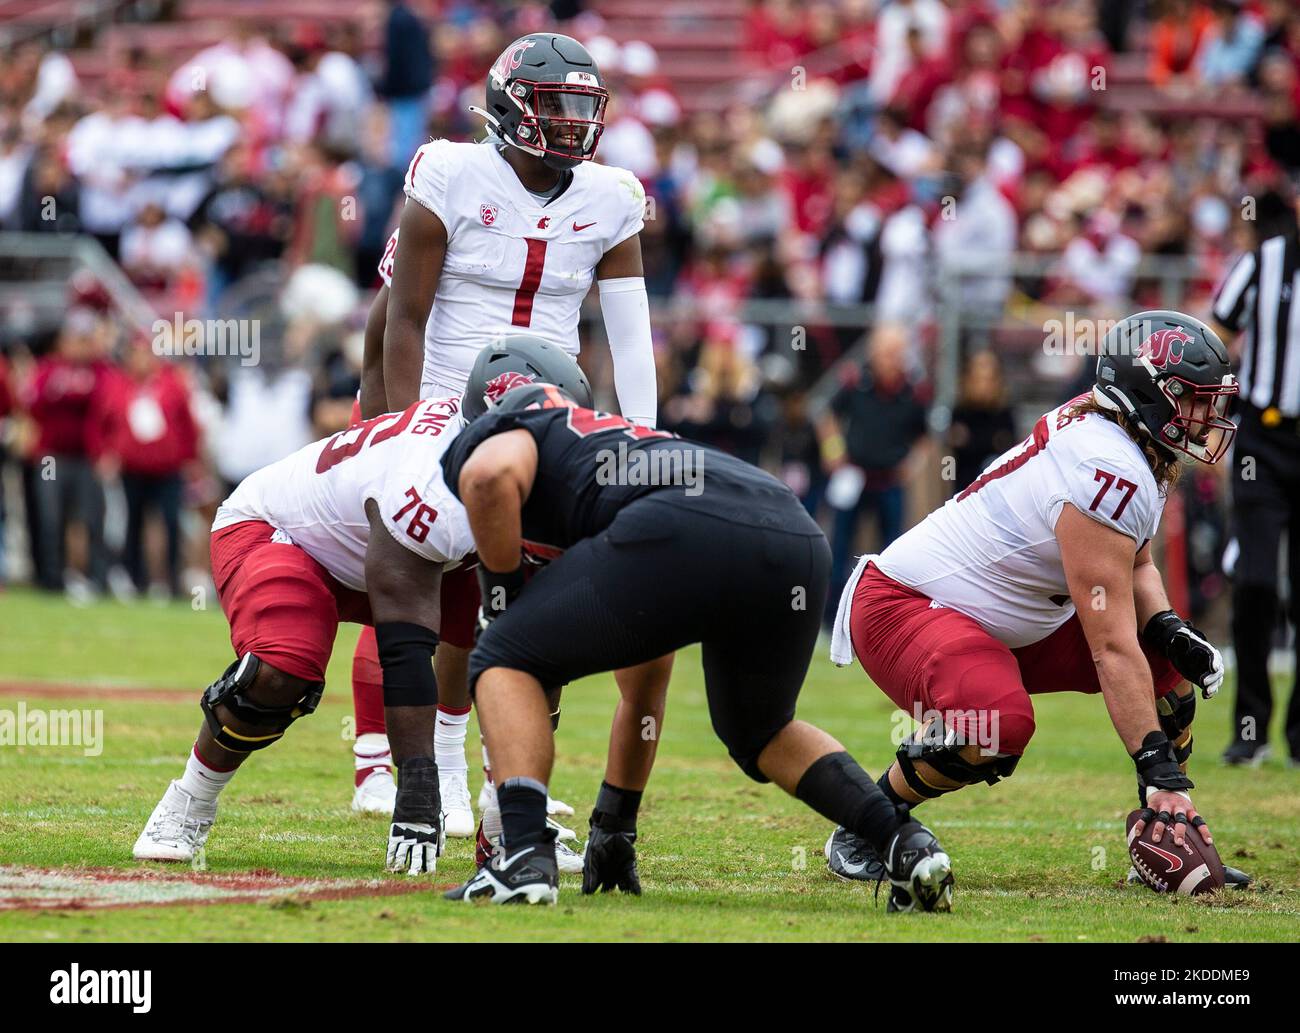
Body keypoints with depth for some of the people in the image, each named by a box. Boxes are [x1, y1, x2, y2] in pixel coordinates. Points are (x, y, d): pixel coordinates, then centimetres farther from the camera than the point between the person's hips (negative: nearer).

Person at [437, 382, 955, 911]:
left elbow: (493, 475, -3)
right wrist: (614, 823, 55)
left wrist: (500, 590, 15)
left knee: (505, 663, 16)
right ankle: (903, 840, 14)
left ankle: (525, 860, -2)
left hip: (683, 530, -7)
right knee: (761, 733, 34)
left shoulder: (505, 425, 28)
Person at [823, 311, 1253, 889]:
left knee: (1168, 662, 3)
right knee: (997, 723, -36)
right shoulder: (1110, 473, -29)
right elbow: (1112, 647, -31)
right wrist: (1160, 772, -32)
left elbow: (1137, 567, 18)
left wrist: (1168, 630, -5)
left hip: (1003, 621, 10)